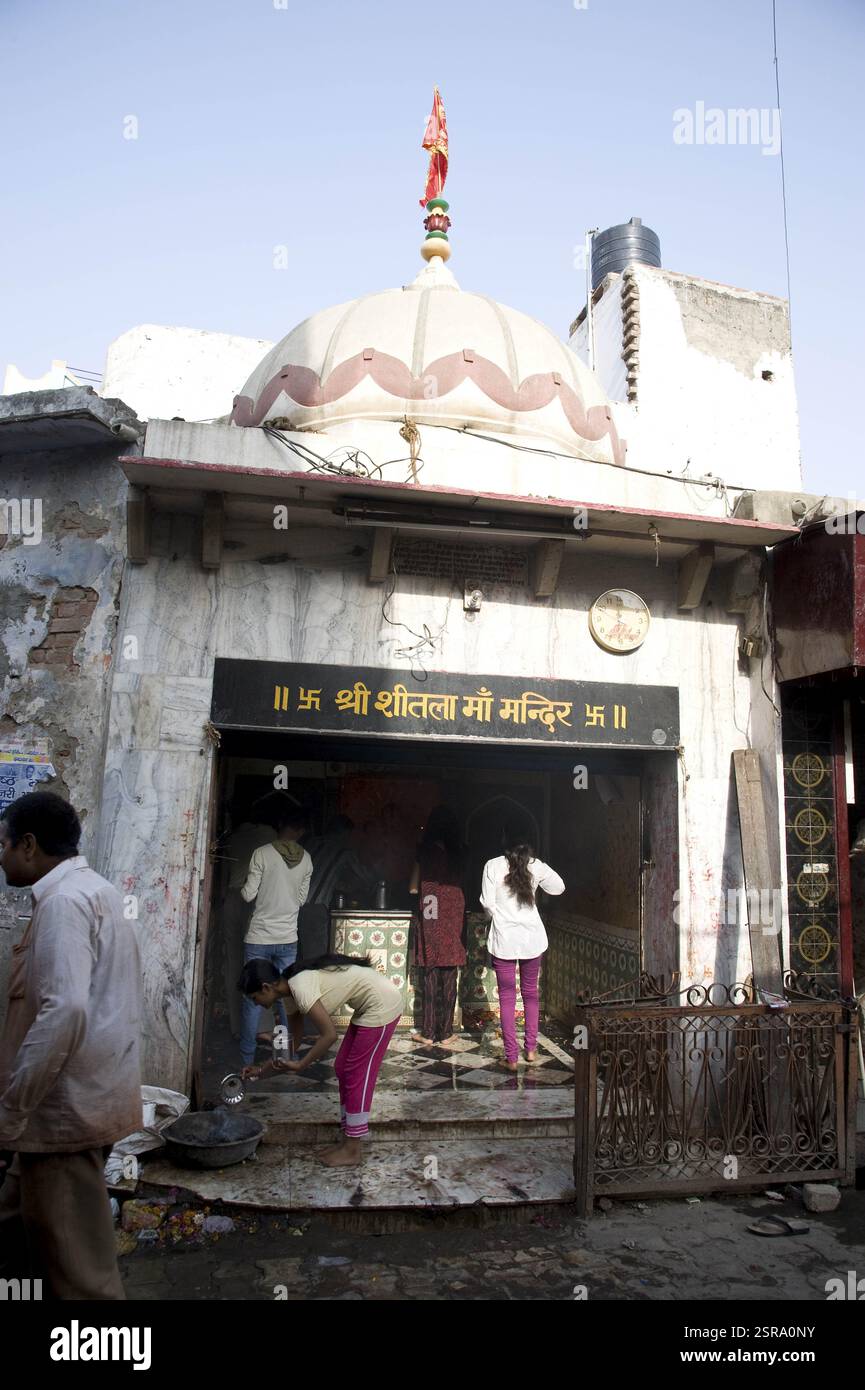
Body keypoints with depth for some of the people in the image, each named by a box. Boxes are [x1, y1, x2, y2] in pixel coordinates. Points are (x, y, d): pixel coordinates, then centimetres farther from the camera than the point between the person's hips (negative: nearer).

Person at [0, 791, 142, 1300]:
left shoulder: (63, 900, -17)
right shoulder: (95, 890, 14)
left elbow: (64, 1010, -29)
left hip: (66, 1107, -10)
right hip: (87, 1097, 10)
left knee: (75, 1267, 2)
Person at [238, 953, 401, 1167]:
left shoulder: (300, 987, -23)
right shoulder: (289, 992, 6)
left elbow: (329, 1034, -23)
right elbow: (293, 1042, 18)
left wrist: (300, 1065, -14)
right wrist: (262, 1070, 20)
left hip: (382, 1004, -9)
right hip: (368, 1007, 9)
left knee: (357, 1075, -1)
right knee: (343, 1069, 14)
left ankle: (352, 1151, 11)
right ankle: (348, 1141, 24)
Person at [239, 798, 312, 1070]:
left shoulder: (262, 853, -11)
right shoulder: (306, 859, 1)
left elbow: (248, 895, -8)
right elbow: (301, 900, 8)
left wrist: (242, 889, 12)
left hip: (259, 938, -3)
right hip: (288, 938, 3)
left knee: (252, 999, 5)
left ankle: (247, 1060, 11)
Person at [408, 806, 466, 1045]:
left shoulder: (425, 850, -2)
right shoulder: (459, 852, 3)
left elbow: (414, 888, 5)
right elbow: (461, 882, 10)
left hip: (430, 917, -2)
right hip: (454, 916, 2)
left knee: (429, 977, 4)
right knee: (449, 979, 6)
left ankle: (428, 1032, 7)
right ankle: (445, 1032, 10)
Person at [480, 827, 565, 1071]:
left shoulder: (493, 866, -9)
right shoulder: (537, 866, -3)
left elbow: (487, 903, -7)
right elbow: (558, 888, 12)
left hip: (504, 939, -2)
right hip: (532, 937, 2)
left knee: (507, 997, 5)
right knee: (530, 992, 18)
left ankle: (511, 1057, 5)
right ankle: (531, 1048, 22)